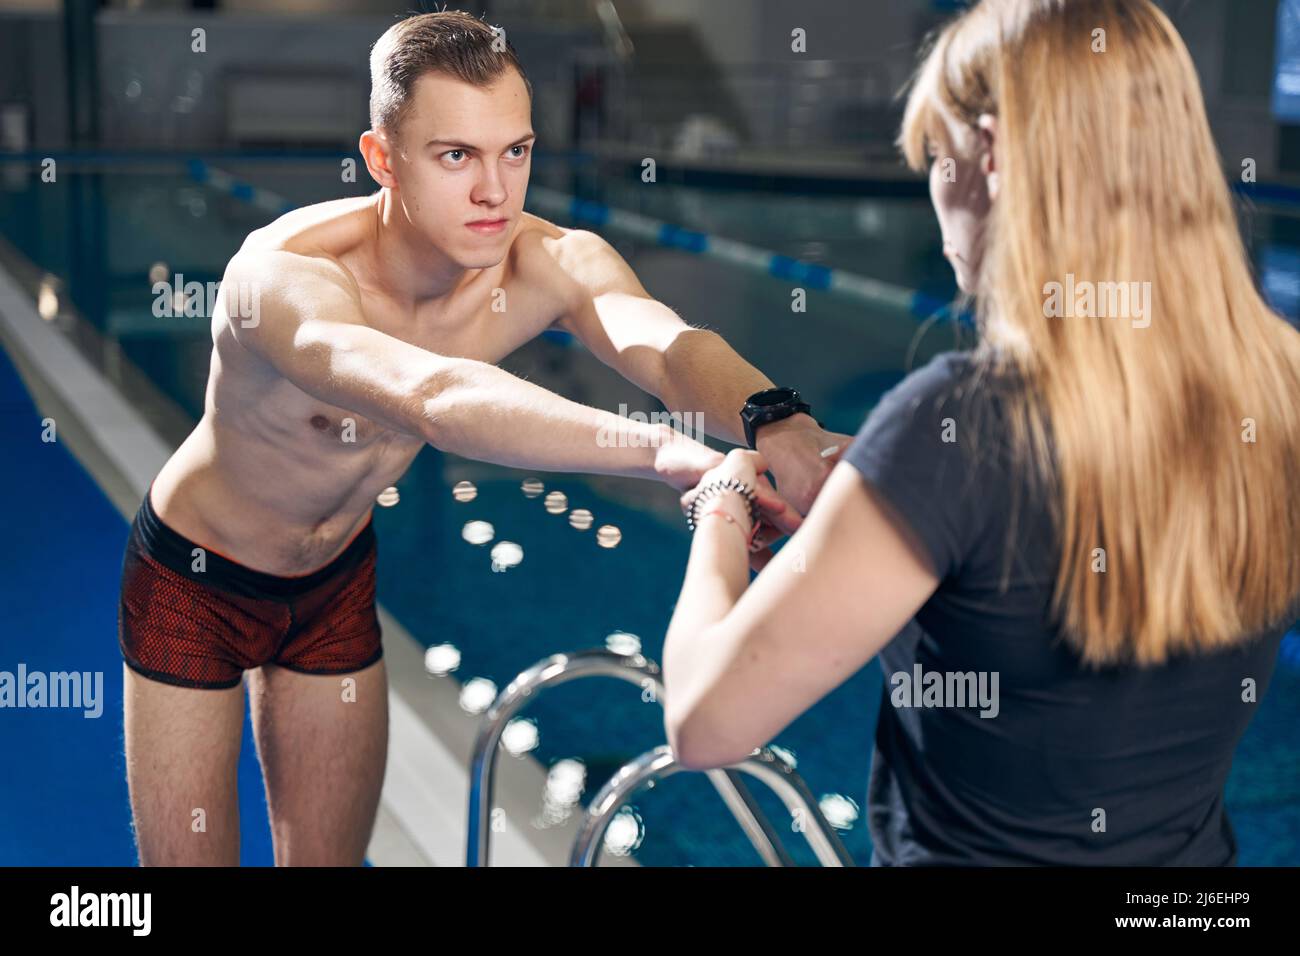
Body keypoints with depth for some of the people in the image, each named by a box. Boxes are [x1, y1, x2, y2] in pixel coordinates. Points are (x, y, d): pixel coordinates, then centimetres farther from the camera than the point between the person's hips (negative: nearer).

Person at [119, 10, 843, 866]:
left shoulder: (548, 265, -23)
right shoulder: (284, 276, -38)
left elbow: (665, 343, -43)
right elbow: (429, 397, -58)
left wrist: (779, 424, -66)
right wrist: (659, 449, -71)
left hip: (336, 578, 4)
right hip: (196, 580, -4)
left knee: (330, 854, 14)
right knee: (189, 854, 6)